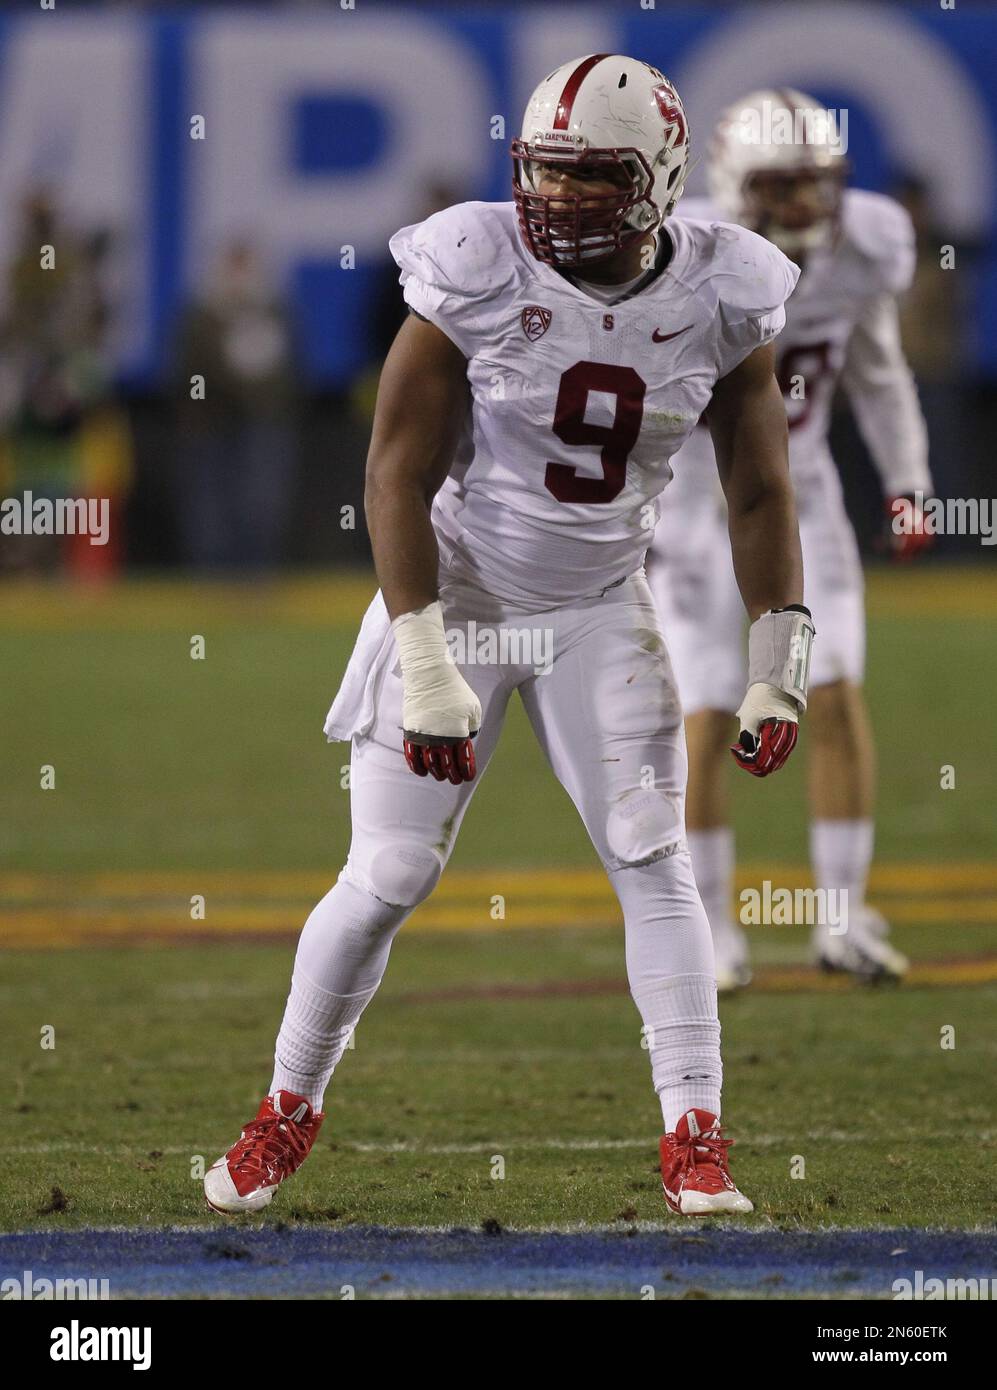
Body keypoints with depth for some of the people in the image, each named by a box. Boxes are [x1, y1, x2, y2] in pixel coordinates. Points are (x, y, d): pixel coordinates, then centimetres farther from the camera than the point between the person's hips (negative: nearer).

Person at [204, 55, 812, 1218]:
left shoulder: (716, 301, -10)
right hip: (457, 595, -2)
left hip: (601, 613, 2)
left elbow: (759, 492, 0)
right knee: (389, 876, -2)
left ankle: (693, 1144, -1)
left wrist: (777, 666, -4)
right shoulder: (476, 277, -20)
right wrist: (425, 665, -21)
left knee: (654, 864, -6)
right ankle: (287, 1112, 16)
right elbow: (398, 478, -17)